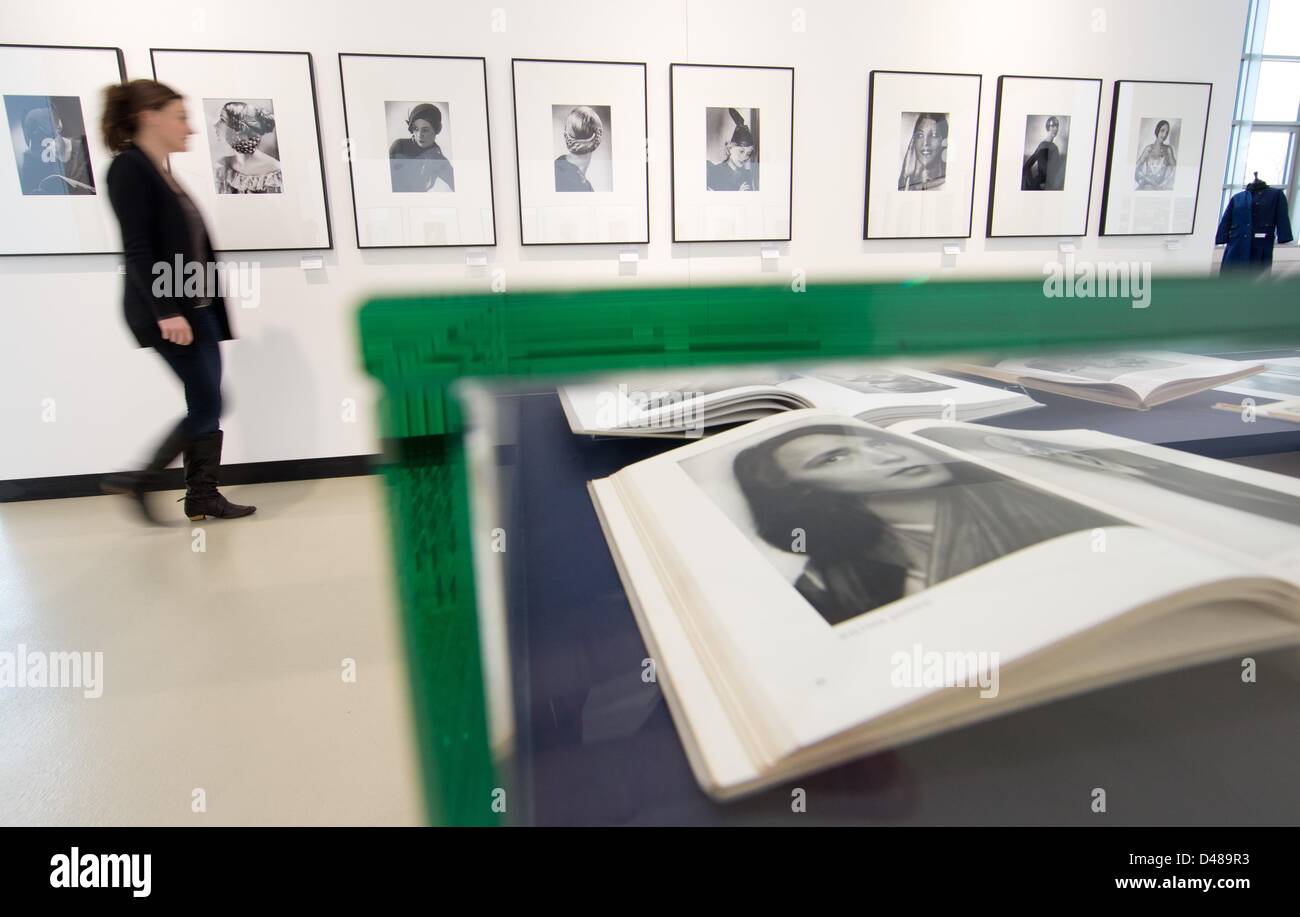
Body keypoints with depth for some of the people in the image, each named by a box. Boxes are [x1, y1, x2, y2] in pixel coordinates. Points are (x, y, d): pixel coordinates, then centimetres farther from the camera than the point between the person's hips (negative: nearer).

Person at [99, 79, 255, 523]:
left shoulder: (162, 172, 17)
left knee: (207, 405, 7)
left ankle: (203, 495, 14)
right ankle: (140, 481, 8)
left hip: (196, 307, 9)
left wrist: (209, 310, 18)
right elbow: (137, 250, -17)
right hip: (168, 312, -9)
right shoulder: (129, 168, -8)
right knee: (207, 405, -7)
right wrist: (166, 311, -24)